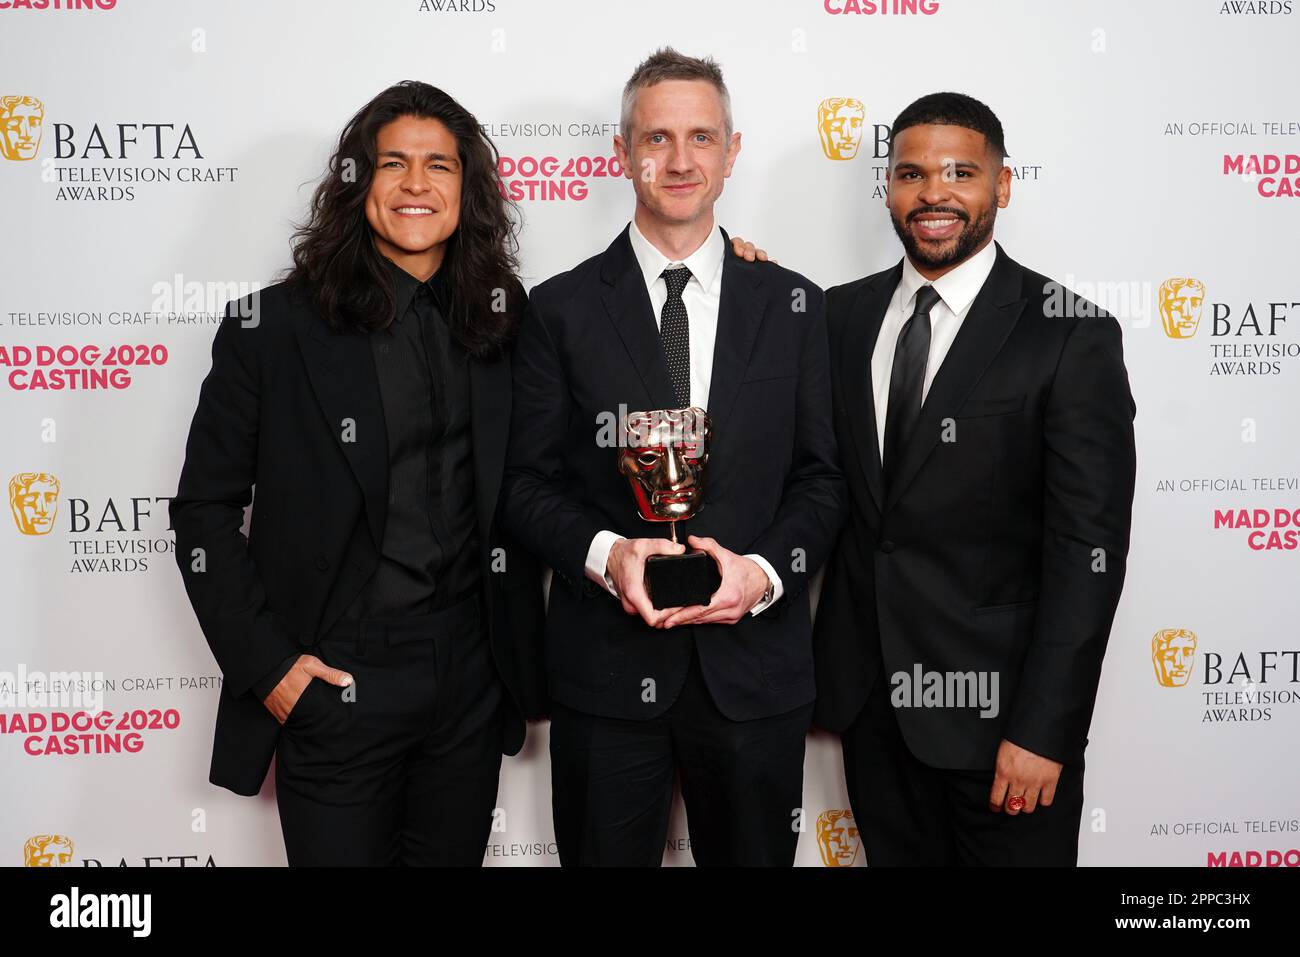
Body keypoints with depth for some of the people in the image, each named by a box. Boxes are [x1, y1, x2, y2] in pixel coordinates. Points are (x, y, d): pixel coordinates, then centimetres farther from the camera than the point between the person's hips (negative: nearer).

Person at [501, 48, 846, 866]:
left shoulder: (792, 305, 4)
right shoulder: (562, 308, 0)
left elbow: (821, 479, 5)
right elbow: (527, 484, 1)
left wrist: (766, 570, -12)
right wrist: (603, 553, -17)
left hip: (755, 663, 2)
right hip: (606, 668, -1)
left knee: (752, 855, 17)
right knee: (606, 855, 14)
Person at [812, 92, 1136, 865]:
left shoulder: (1070, 334, -9)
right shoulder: (842, 315, 5)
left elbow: (1087, 547, -12)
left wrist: (1044, 730, -15)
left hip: (995, 703, -4)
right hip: (867, 693, 4)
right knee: (896, 855, 18)